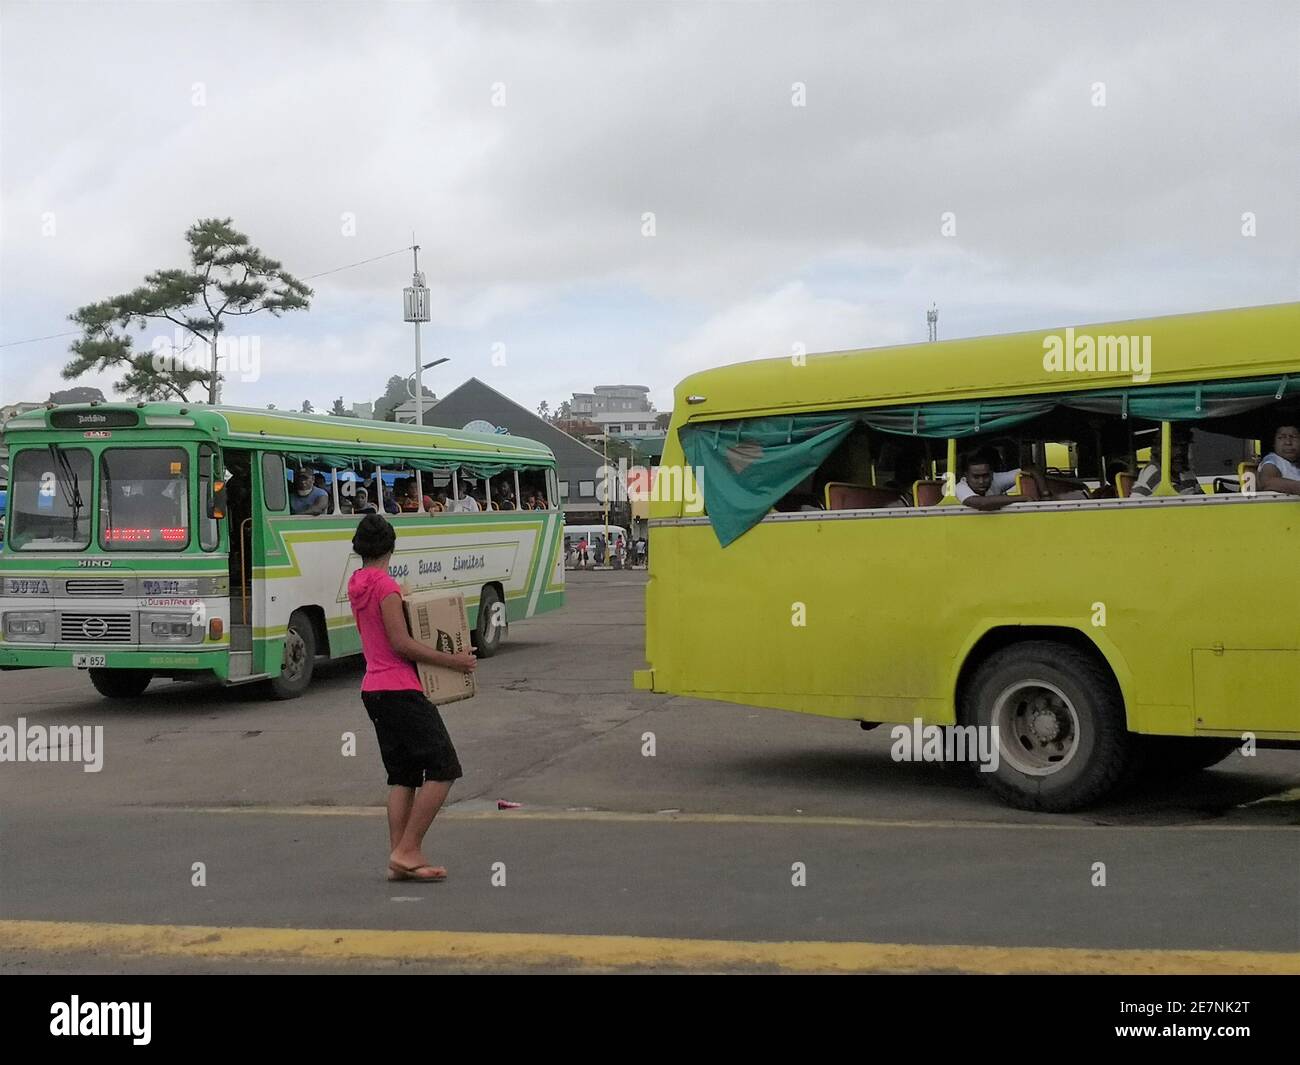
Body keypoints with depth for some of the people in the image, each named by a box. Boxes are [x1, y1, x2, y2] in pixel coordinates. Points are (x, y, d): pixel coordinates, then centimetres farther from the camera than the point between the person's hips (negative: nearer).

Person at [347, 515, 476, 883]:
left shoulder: (356, 584, 12)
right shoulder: (385, 585, -14)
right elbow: (401, 644, -19)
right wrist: (452, 661, -15)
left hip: (374, 690, 9)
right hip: (400, 690, -9)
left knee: (403, 776, 11)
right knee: (443, 768, -5)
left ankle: (400, 859, 8)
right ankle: (407, 851, -7)